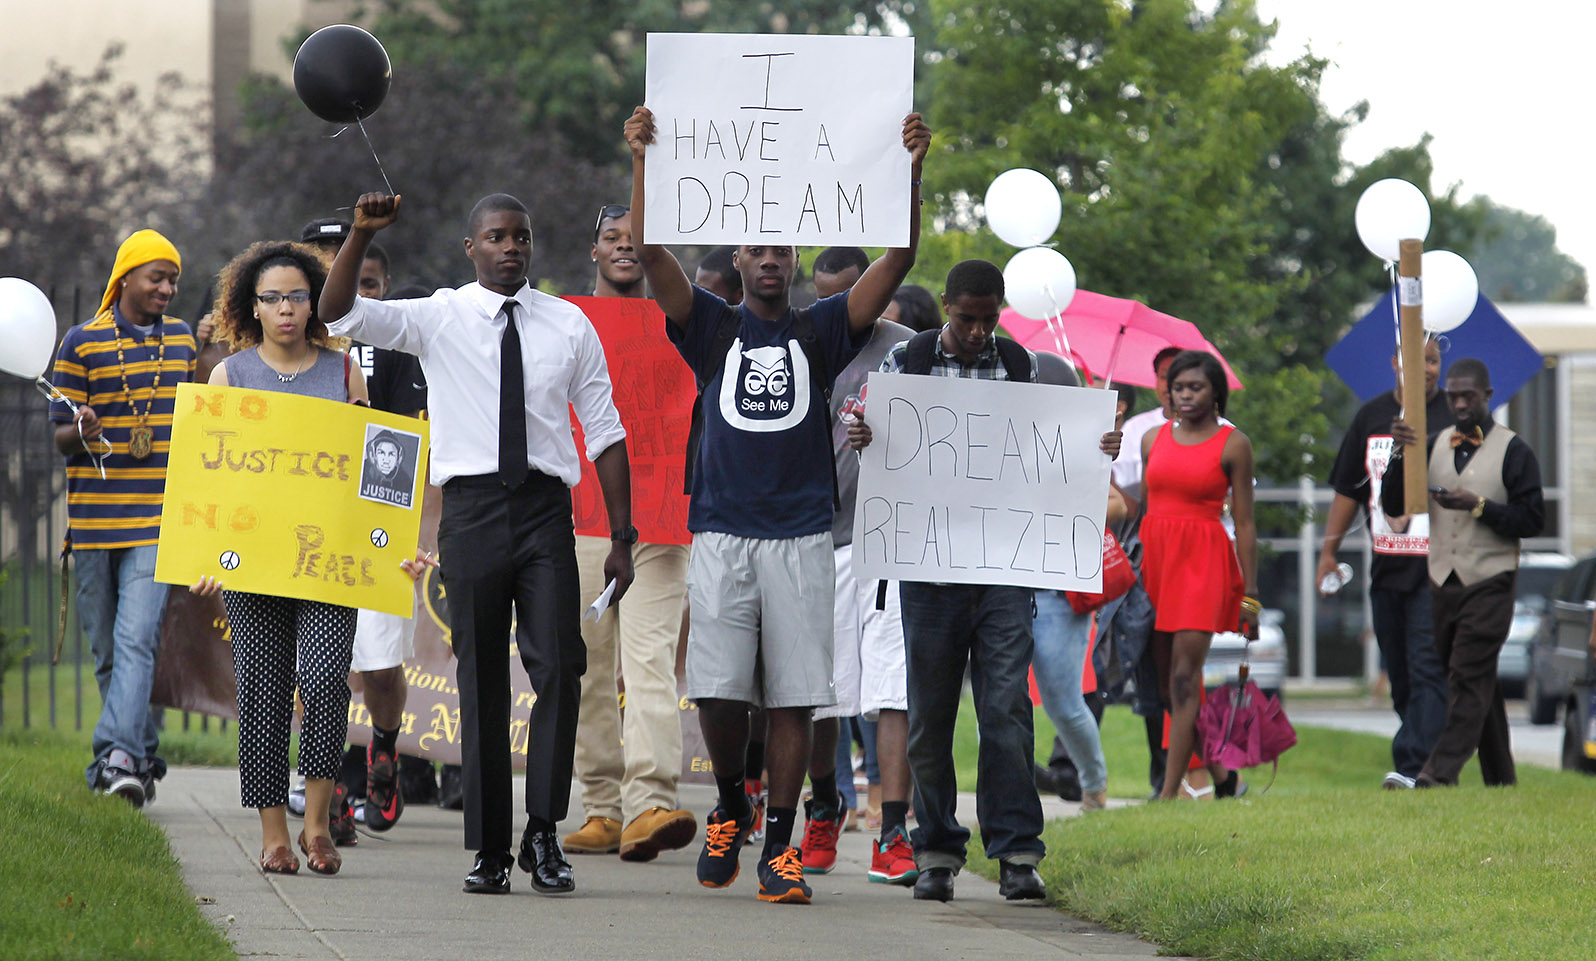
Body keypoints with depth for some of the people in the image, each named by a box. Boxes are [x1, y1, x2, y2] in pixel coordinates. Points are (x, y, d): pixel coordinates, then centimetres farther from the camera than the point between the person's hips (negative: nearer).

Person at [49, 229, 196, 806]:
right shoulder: (82, 343, 0)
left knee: (136, 638, -15)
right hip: (94, 515, -1)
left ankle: (119, 755, -22)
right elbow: (60, 438, -2)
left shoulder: (181, 341, 12)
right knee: (108, 649, 6)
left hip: (158, 518, 1)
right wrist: (83, 432, -21)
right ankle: (144, 756, 20)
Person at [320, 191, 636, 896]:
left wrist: (622, 537, 5)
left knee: (559, 667, -12)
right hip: (472, 507, -1)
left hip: (546, 508, 1)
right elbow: (338, 313, -7)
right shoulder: (438, 319, 5)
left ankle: (543, 835, -5)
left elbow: (604, 431, 11)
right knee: (481, 680, 3)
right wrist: (362, 235, -21)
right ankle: (489, 850, 9)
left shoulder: (568, 326, 9)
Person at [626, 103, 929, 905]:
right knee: (719, 690, -8)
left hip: (802, 538, 0)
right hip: (721, 532, 0)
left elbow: (898, 260, 2)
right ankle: (730, 808, 19)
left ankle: (779, 848, 1)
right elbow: (649, 252, -1)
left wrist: (909, 172, -9)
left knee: (792, 697, -3)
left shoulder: (821, 332, 11)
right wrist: (641, 163, -11)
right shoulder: (712, 328, 10)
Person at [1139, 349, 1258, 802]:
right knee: (1169, 682, 6)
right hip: (1154, 556, 5)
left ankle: (1170, 791, -17)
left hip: (1202, 560, -5)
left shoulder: (1233, 444, 0)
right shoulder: (1153, 439, 13)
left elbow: (1244, 523, -1)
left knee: (1184, 677, -13)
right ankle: (1219, 773, 21)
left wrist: (1250, 595, -4)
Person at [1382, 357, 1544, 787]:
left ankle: (1440, 772, -22)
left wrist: (1478, 506, -18)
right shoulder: (1435, 444, 12)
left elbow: (1532, 520, -7)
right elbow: (1393, 505, 7)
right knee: (1479, 682, 10)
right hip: (1443, 579, 5)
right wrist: (1401, 454, -8)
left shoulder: (1513, 451, -2)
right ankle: (1500, 780, 16)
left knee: (1469, 677, -14)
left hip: (1489, 581, -5)